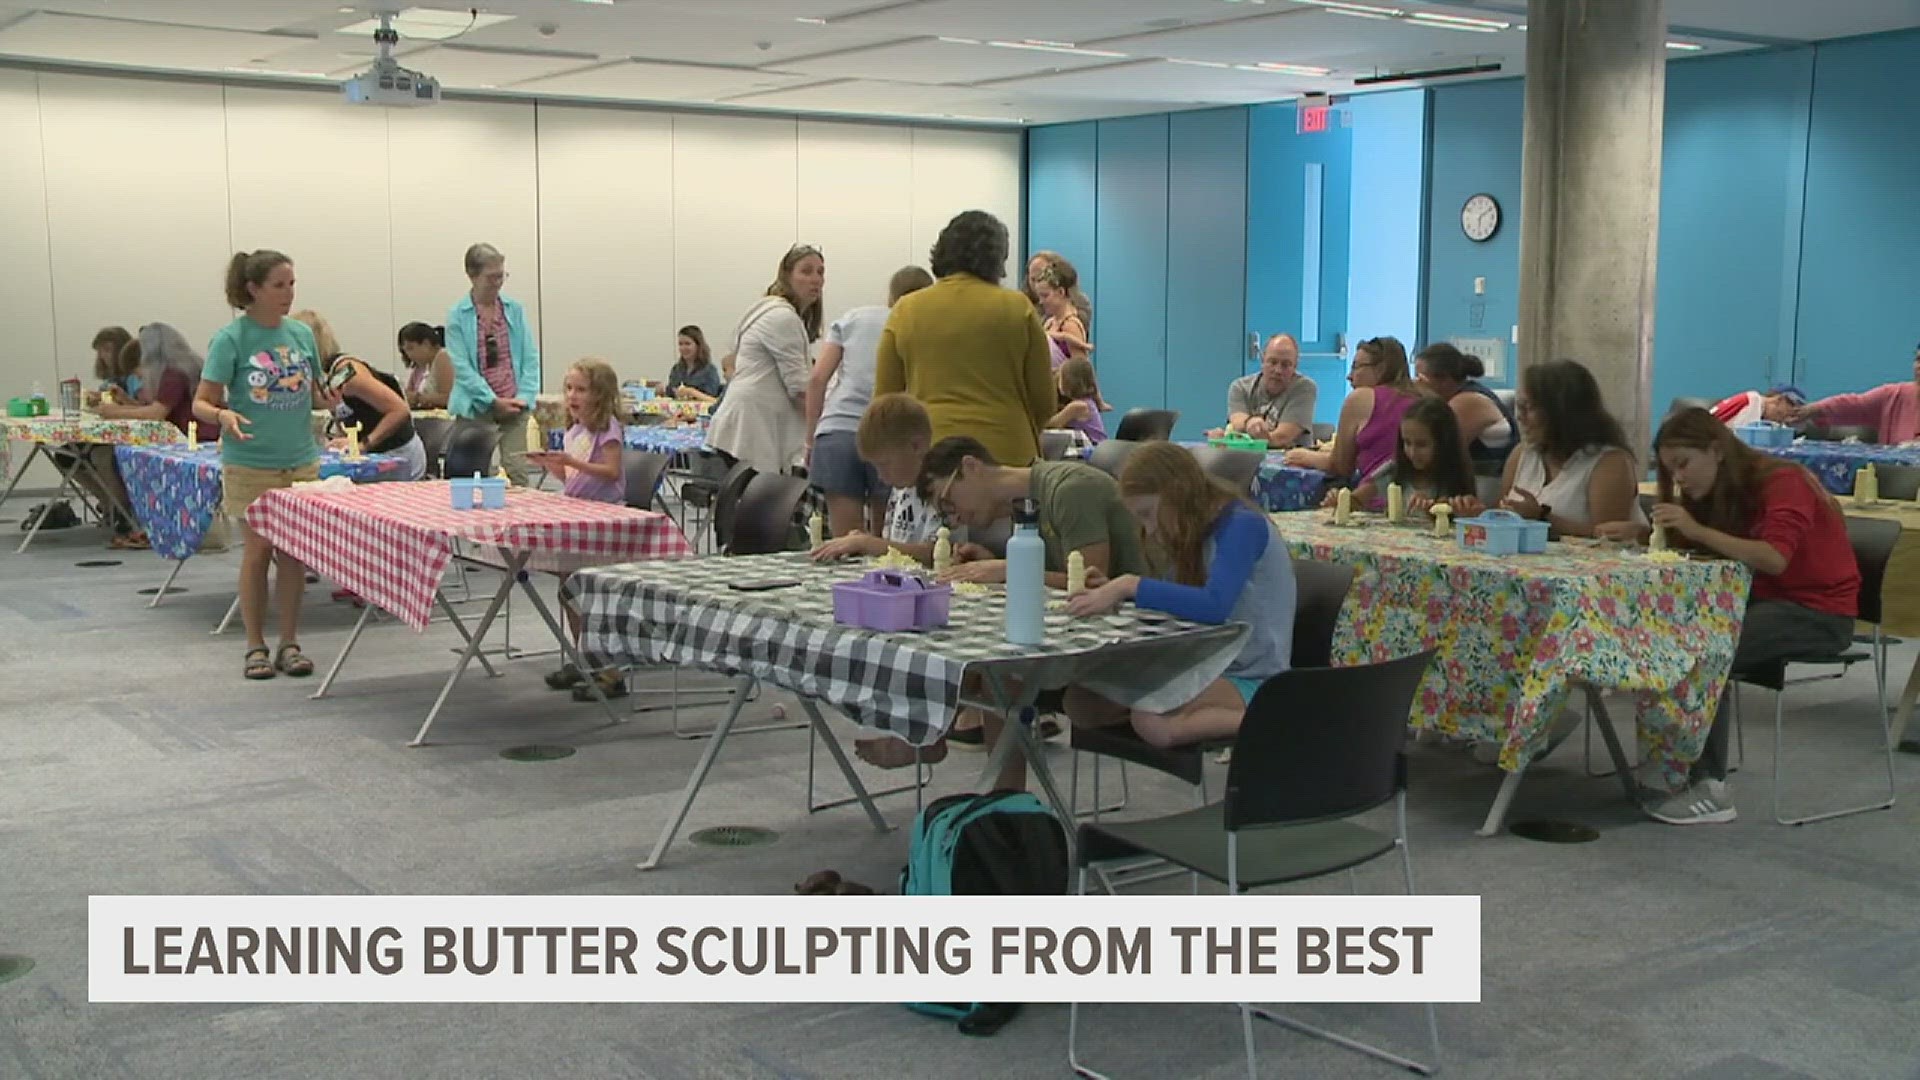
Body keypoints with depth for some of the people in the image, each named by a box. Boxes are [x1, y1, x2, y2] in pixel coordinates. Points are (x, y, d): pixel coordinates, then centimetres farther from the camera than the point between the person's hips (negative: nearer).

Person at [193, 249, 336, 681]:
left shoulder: (302, 334, 4)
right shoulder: (231, 339, -9)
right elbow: (201, 403, -9)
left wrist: (327, 400, -7)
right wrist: (222, 415, -31)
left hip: (301, 462, 4)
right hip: (250, 464, -4)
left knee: (294, 553, 7)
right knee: (258, 552, 3)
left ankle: (290, 643, 17)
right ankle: (256, 646, 14)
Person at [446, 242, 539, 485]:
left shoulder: (515, 310, 6)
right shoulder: (457, 316, -2)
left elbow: (530, 357, 5)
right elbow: (462, 366, -7)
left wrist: (524, 396, -8)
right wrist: (494, 401, -13)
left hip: (514, 407, 2)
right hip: (477, 409, -2)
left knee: (517, 471, -5)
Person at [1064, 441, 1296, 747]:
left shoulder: (1243, 525, -14)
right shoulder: (1199, 532, 14)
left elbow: (1213, 606, -30)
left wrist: (1131, 585, -25)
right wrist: (1111, 592, 1)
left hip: (1252, 678, -9)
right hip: (1205, 668, 9)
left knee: (1151, 721, -35)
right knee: (1080, 702, -10)